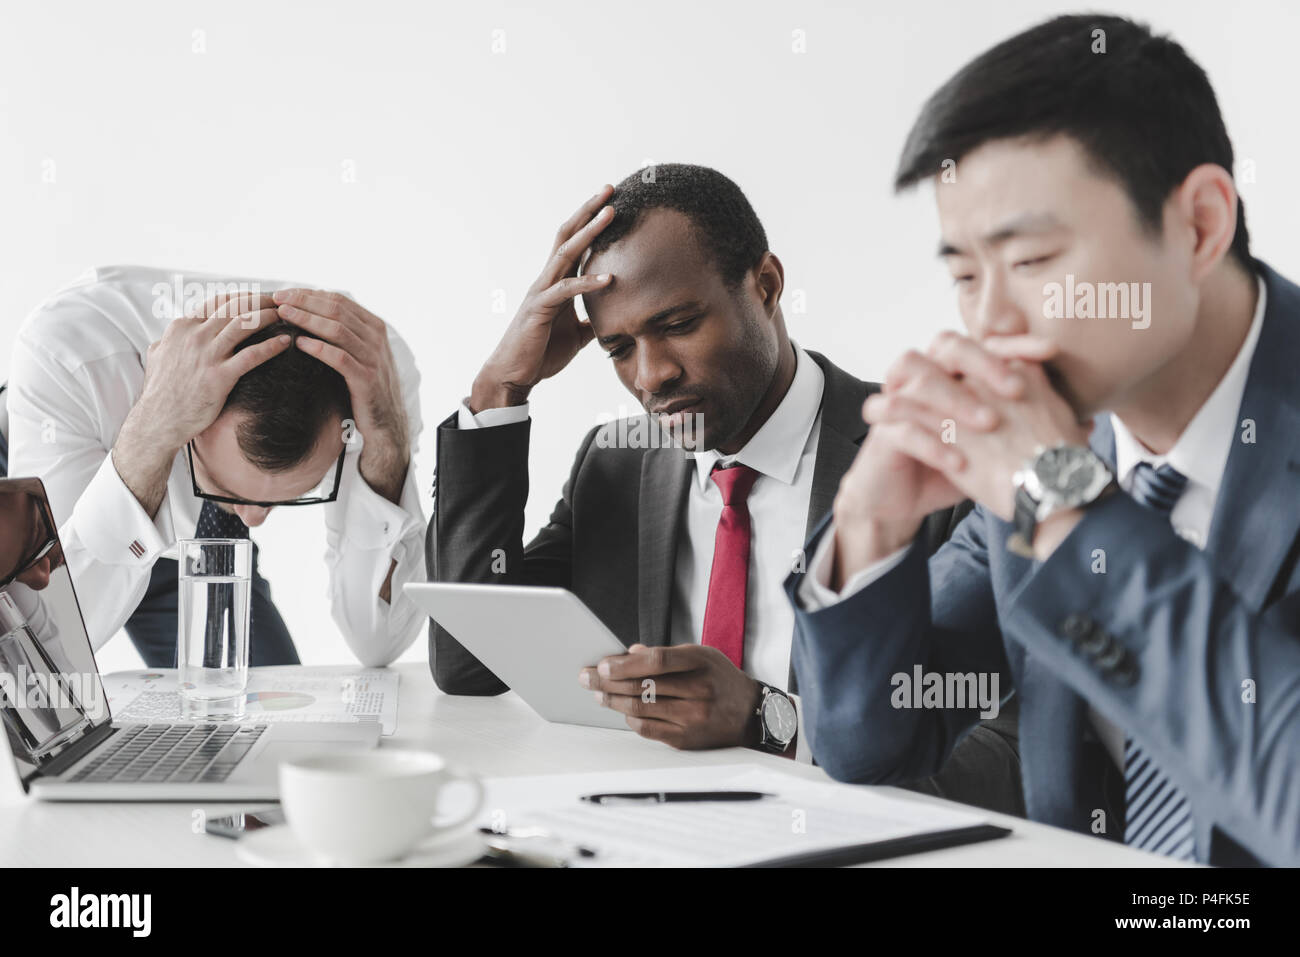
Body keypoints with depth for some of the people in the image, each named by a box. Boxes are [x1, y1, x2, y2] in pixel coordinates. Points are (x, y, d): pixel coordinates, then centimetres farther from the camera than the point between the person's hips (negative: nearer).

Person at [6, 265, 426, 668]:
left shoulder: (378, 369, -33)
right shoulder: (61, 351, -39)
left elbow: (378, 644, -32)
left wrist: (385, 441, -45)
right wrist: (154, 433, -53)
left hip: (196, 546, 1)